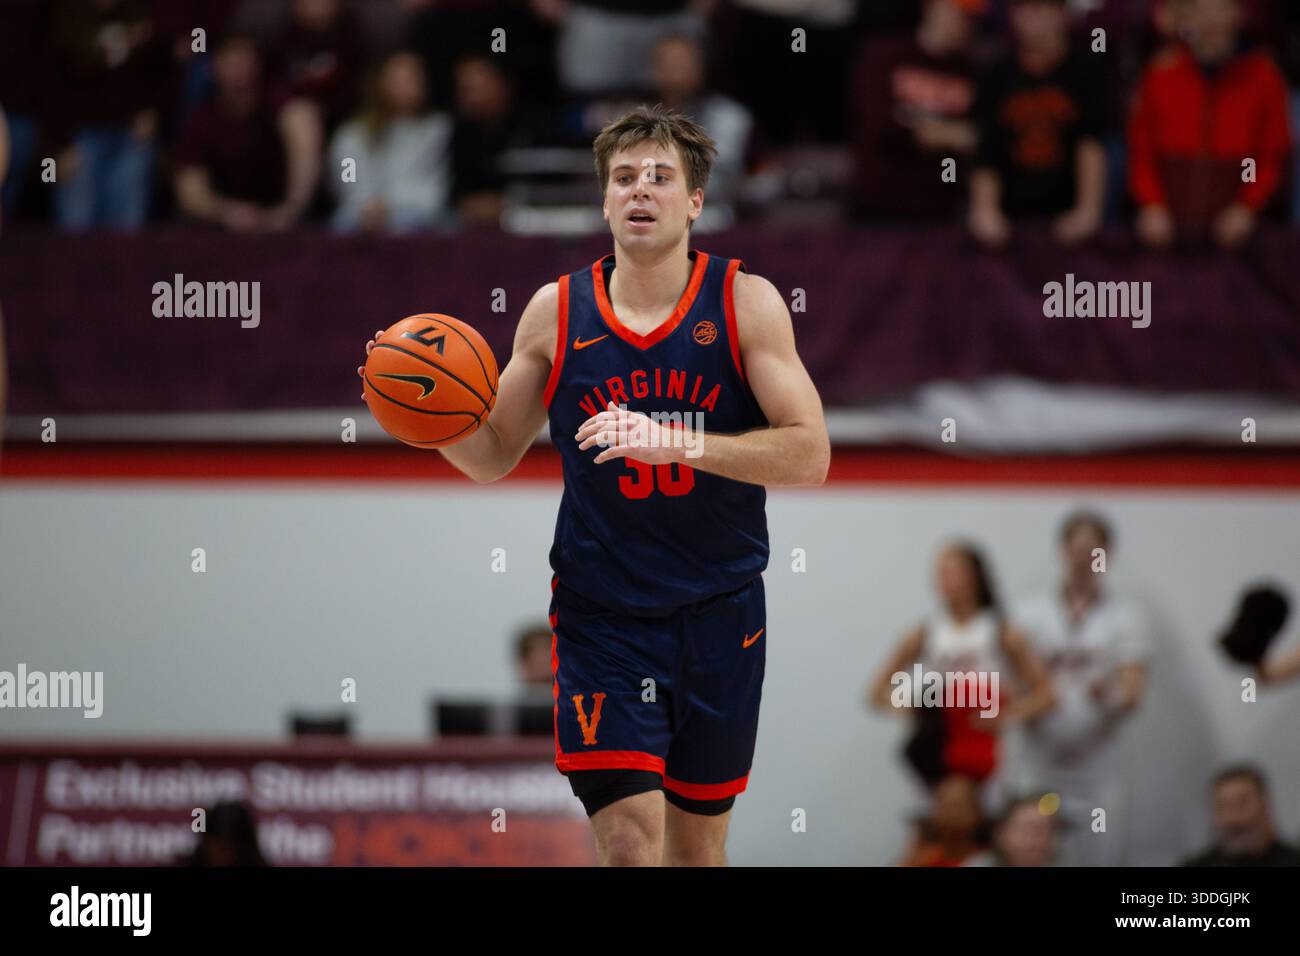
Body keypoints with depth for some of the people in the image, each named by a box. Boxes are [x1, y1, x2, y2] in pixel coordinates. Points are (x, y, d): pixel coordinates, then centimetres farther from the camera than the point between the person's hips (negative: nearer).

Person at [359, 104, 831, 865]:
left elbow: (810, 454, -14)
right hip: (600, 617, 0)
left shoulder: (745, 302, -5)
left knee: (698, 845, 12)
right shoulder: (556, 311, 1)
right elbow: (494, 457, 10)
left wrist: (677, 442, -27)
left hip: (718, 615, 0)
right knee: (628, 838, -14)